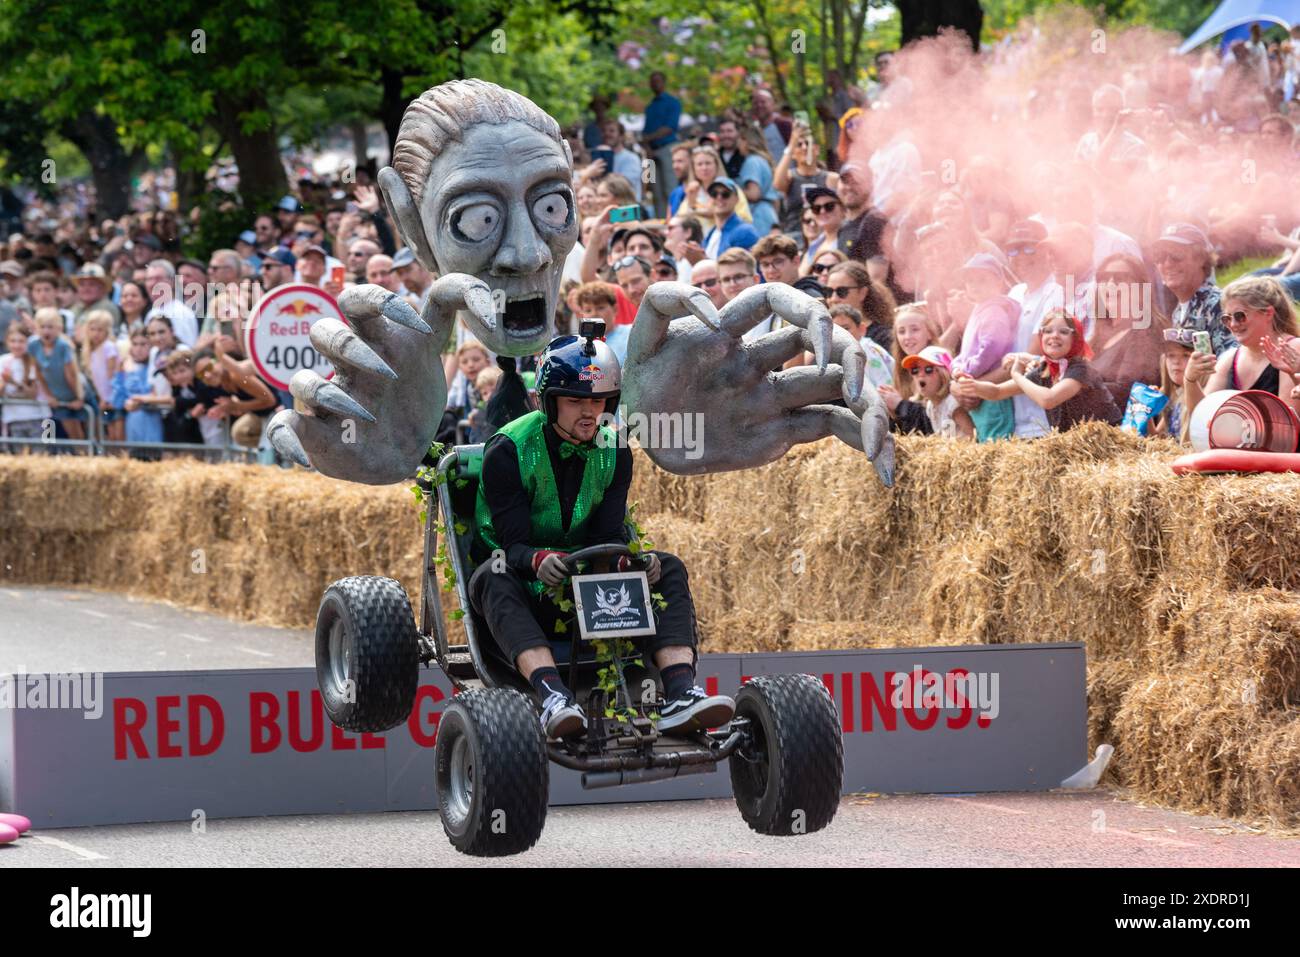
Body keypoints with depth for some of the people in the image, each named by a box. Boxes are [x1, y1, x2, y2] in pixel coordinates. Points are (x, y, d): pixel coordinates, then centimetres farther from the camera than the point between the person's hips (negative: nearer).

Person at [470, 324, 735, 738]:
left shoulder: (614, 452, 0)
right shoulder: (508, 451, -15)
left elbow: (607, 537, -6)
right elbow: (512, 544, -22)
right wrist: (538, 561, -46)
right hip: (527, 580, -4)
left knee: (668, 568, -17)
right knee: (496, 579, -39)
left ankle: (679, 695, -39)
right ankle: (552, 695, -60)